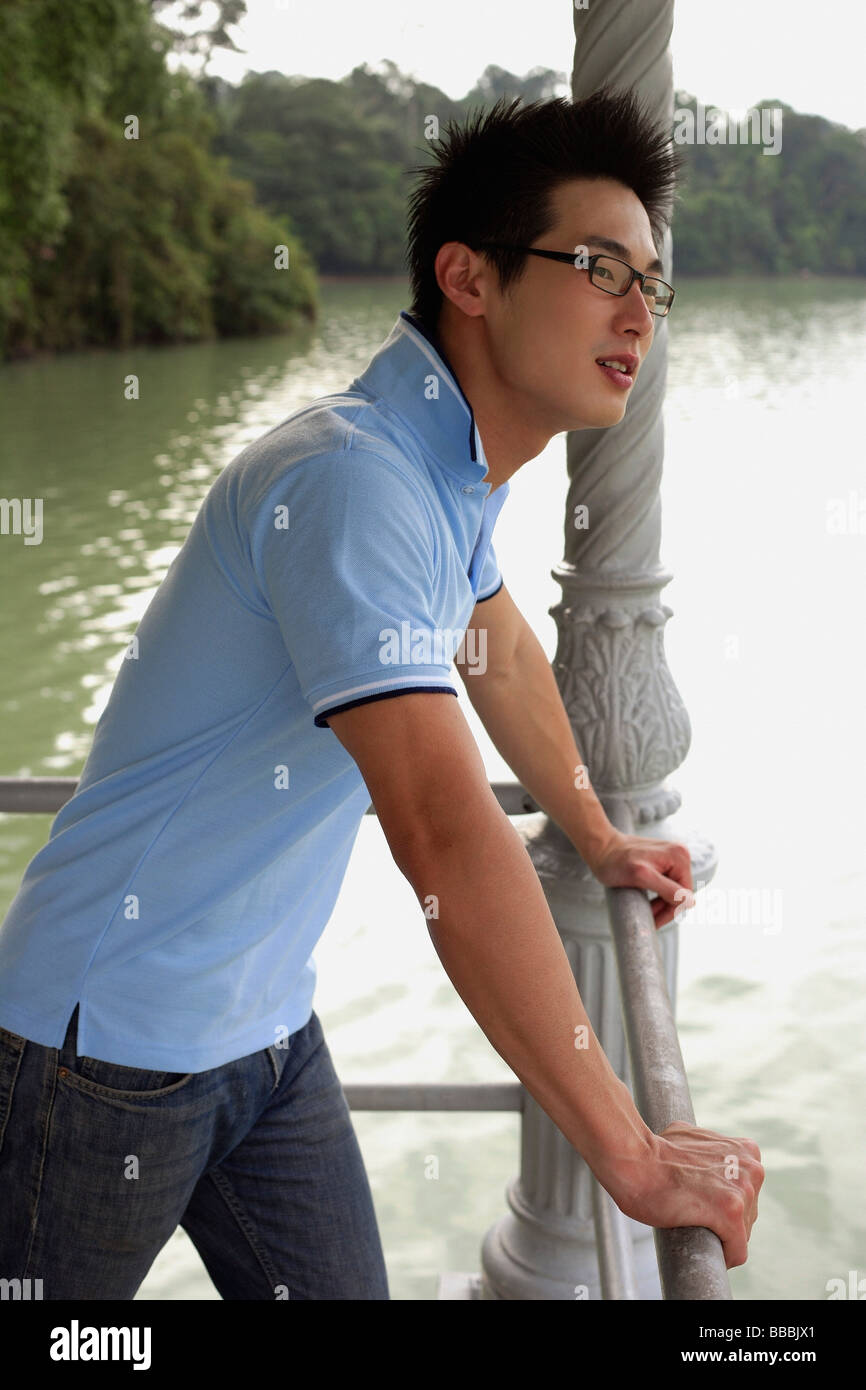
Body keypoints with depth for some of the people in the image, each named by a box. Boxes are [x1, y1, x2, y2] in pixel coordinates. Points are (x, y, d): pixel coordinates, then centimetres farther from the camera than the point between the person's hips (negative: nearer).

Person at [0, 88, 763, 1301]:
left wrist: (598, 839, 31)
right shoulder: (352, 481, -28)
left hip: (270, 1025, 8)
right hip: (115, 1033, -8)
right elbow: (448, 839, -35)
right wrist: (630, 1156, -31)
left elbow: (498, 646, 22)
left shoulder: (456, 467, 3)